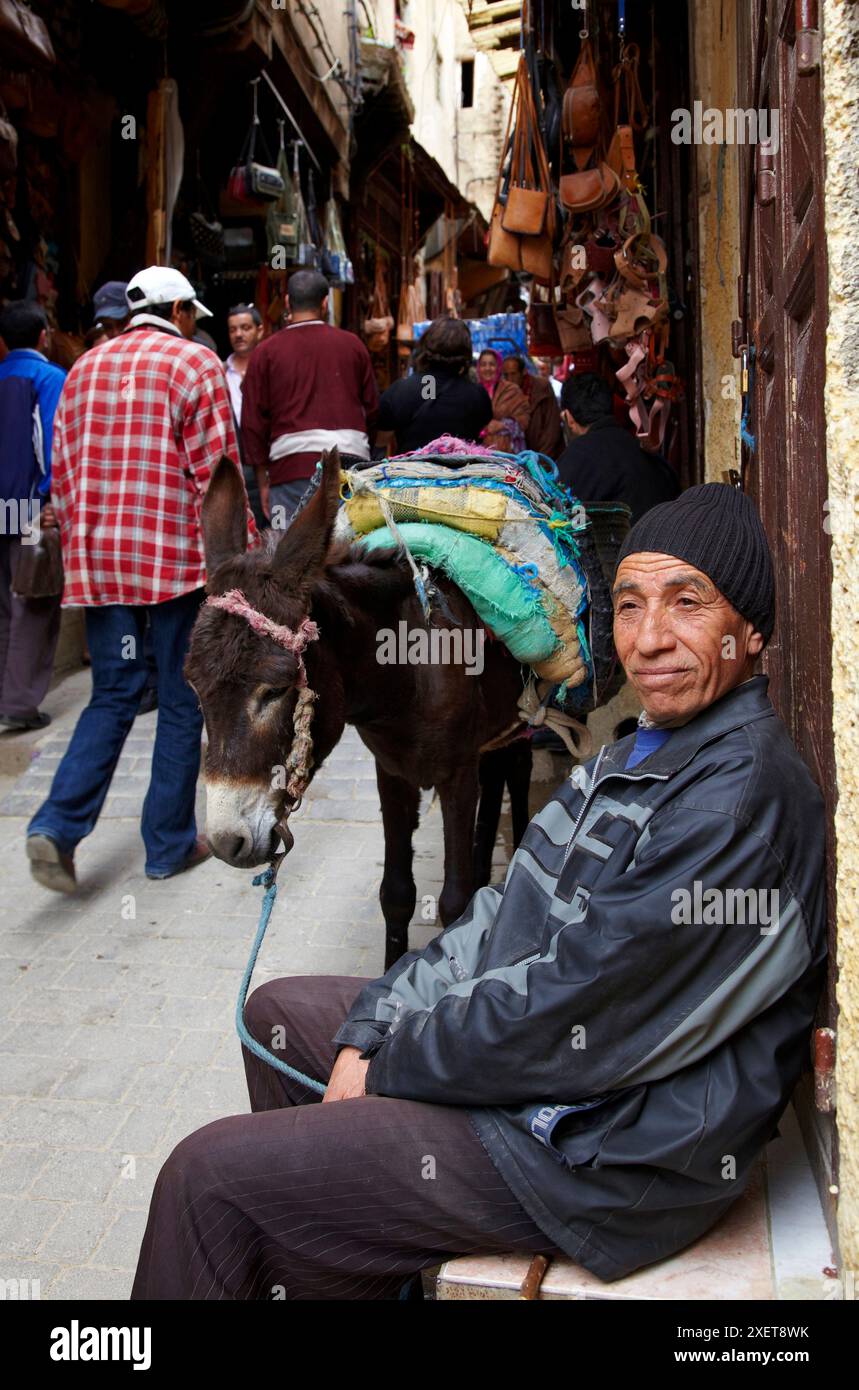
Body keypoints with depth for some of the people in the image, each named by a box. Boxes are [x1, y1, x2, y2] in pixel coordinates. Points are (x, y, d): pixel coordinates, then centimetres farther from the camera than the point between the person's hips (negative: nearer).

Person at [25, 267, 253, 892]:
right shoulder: (195, 363, -4)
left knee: (113, 695, 13)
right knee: (182, 699, 7)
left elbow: (63, 471, 13)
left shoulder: (85, 368, 13)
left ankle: (59, 824, -3)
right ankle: (170, 842, 15)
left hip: (98, 558, 5)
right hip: (178, 557, -5)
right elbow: (217, 471, -10)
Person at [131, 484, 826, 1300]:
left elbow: (571, 1017, -26)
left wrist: (390, 1067, -11)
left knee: (208, 1177, -10)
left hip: (603, 1155, -10)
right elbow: (512, 915, 8)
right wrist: (369, 1032, -2)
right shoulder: (646, 751, 8)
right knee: (278, 1011, 22)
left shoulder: (742, 797, -25)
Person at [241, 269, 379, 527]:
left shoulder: (267, 351, 4)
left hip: (291, 463, -1)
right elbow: (372, 408, 10)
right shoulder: (352, 344, 7)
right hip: (351, 454, 2)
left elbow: (253, 421, 4)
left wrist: (262, 481, 12)